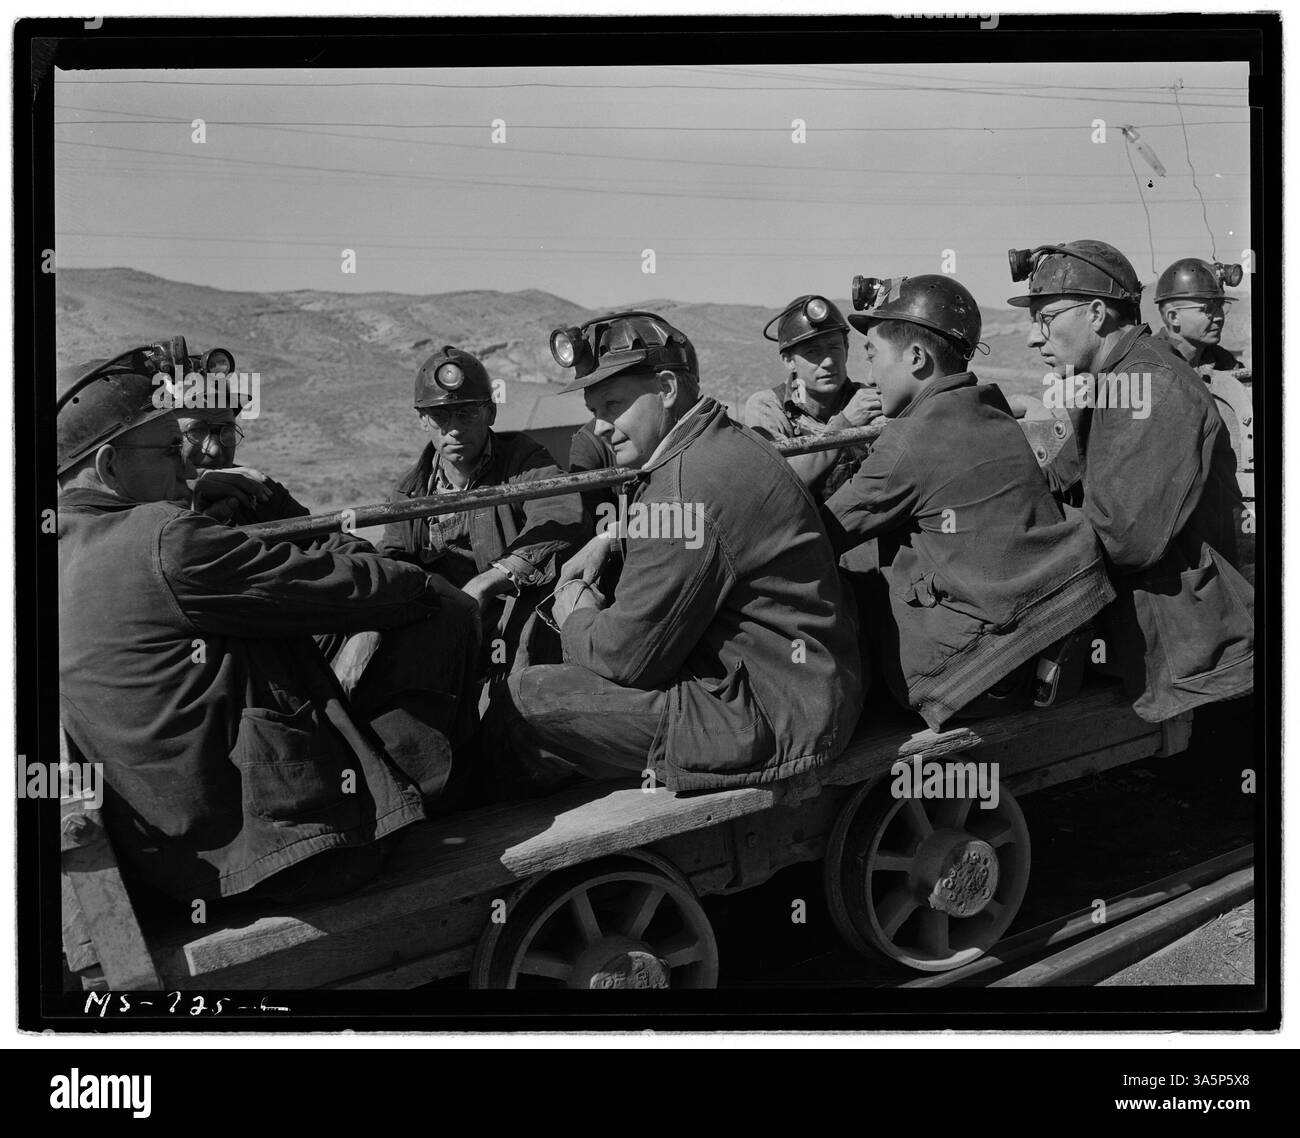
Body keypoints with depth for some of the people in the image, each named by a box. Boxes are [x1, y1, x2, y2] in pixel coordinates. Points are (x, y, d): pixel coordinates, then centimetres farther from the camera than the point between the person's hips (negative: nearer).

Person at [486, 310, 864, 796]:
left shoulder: (686, 488, -23)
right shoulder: (726, 445, 12)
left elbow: (625, 657, -19)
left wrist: (574, 613, 2)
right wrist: (608, 539, 15)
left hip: (769, 720, -11)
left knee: (523, 702, -8)